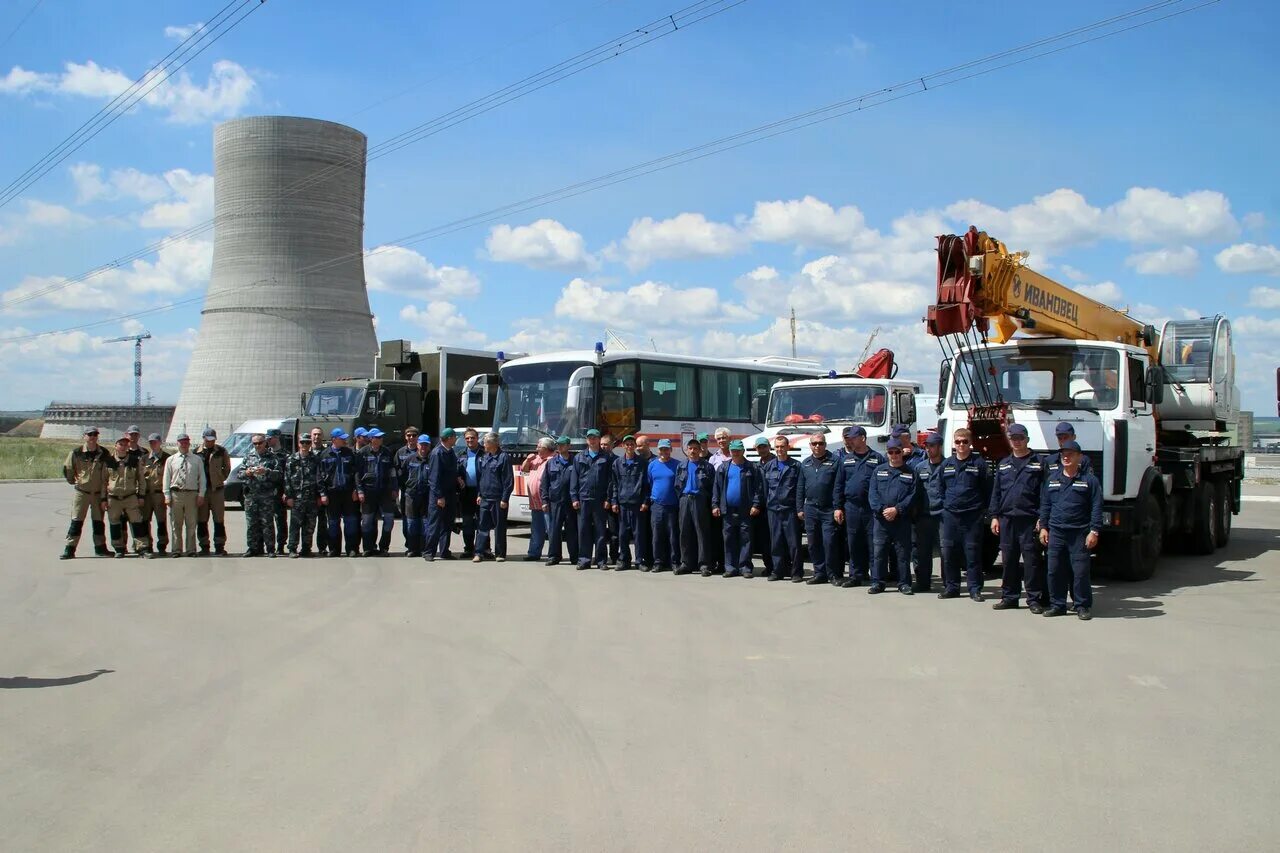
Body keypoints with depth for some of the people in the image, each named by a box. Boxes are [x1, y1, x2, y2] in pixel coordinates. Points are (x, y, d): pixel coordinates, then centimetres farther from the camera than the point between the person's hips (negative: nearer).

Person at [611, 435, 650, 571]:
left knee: (639, 533, -1)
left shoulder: (642, 463, 4)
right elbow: (615, 483, 11)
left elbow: (646, 483, 2)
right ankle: (624, 560, 14)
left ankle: (640, 560, 5)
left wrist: (645, 501, -5)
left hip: (638, 503, -2)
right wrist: (614, 501, 4)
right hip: (622, 503, 2)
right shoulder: (617, 463, 10)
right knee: (623, 534, 5)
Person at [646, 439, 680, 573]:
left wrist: (679, 501, -3)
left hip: (672, 506, -2)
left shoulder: (676, 465, 2)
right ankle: (658, 562, 9)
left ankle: (675, 562, 5)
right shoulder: (652, 465, 10)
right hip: (656, 505, 3)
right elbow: (648, 484, 15)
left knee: (673, 535, -1)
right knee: (657, 536, 3)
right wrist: (650, 499, 9)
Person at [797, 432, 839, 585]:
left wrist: (837, 508, -11)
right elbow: (800, 488, 15)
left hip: (828, 509, -5)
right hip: (810, 508, 5)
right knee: (813, 543, 7)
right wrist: (800, 508, 10)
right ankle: (819, 573, 16)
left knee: (829, 542, -7)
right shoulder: (805, 464, 13)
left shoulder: (834, 462, -1)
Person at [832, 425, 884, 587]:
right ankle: (856, 575, 15)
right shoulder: (844, 459, 11)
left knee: (873, 543, -2)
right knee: (853, 543, 6)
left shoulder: (877, 458, 2)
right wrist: (838, 507, 5)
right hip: (851, 506, 3)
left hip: (872, 507, -3)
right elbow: (839, 484, 11)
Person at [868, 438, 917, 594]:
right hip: (881, 518, 1)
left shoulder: (910, 472, 6)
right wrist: (882, 510, -11)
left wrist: (897, 509, -12)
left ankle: (904, 583, 10)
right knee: (879, 551, 2)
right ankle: (877, 582, 8)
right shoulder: (879, 470, 11)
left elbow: (912, 496, -2)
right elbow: (873, 494, 4)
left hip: (902, 519, -1)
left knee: (903, 552, 2)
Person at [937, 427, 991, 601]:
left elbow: (987, 489, -1)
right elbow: (940, 489, 19)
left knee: (973, 554, -2)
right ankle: (951, 587, 14)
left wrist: (981, 507, -2)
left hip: (972, 516, -4)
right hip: (950, 515, 4)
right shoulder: (946, 465, 10)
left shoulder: (979, 463, -2)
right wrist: (945, 505, 12)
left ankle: (975, 589, 5)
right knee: (949, 554, 5)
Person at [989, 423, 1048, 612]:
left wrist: (1042, 518, -9)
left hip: (1029, 520, -4)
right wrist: (994, 516, 9)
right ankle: (1009, 597, 16)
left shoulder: (1038, 463, 2)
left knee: (1031, 560, -4)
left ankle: (1034, 599, 2)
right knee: (1008, 560, 8)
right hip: (1007, 519, 4)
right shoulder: (1004, 464, 16)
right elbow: (996, 492, 16)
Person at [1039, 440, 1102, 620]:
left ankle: (1083, 606, 7)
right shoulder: (1053, 479, 14)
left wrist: (1094, 531, -10)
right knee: (1055, 571, 5)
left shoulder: (1089, 480, 1)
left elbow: (1096, 508, -2)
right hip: (1056, 532, 4)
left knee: (1080, 571, -3)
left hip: (1079, 534, -4)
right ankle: (1057, 605, 14)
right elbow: (1045, 505, 17)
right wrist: (1043, 527, 10)